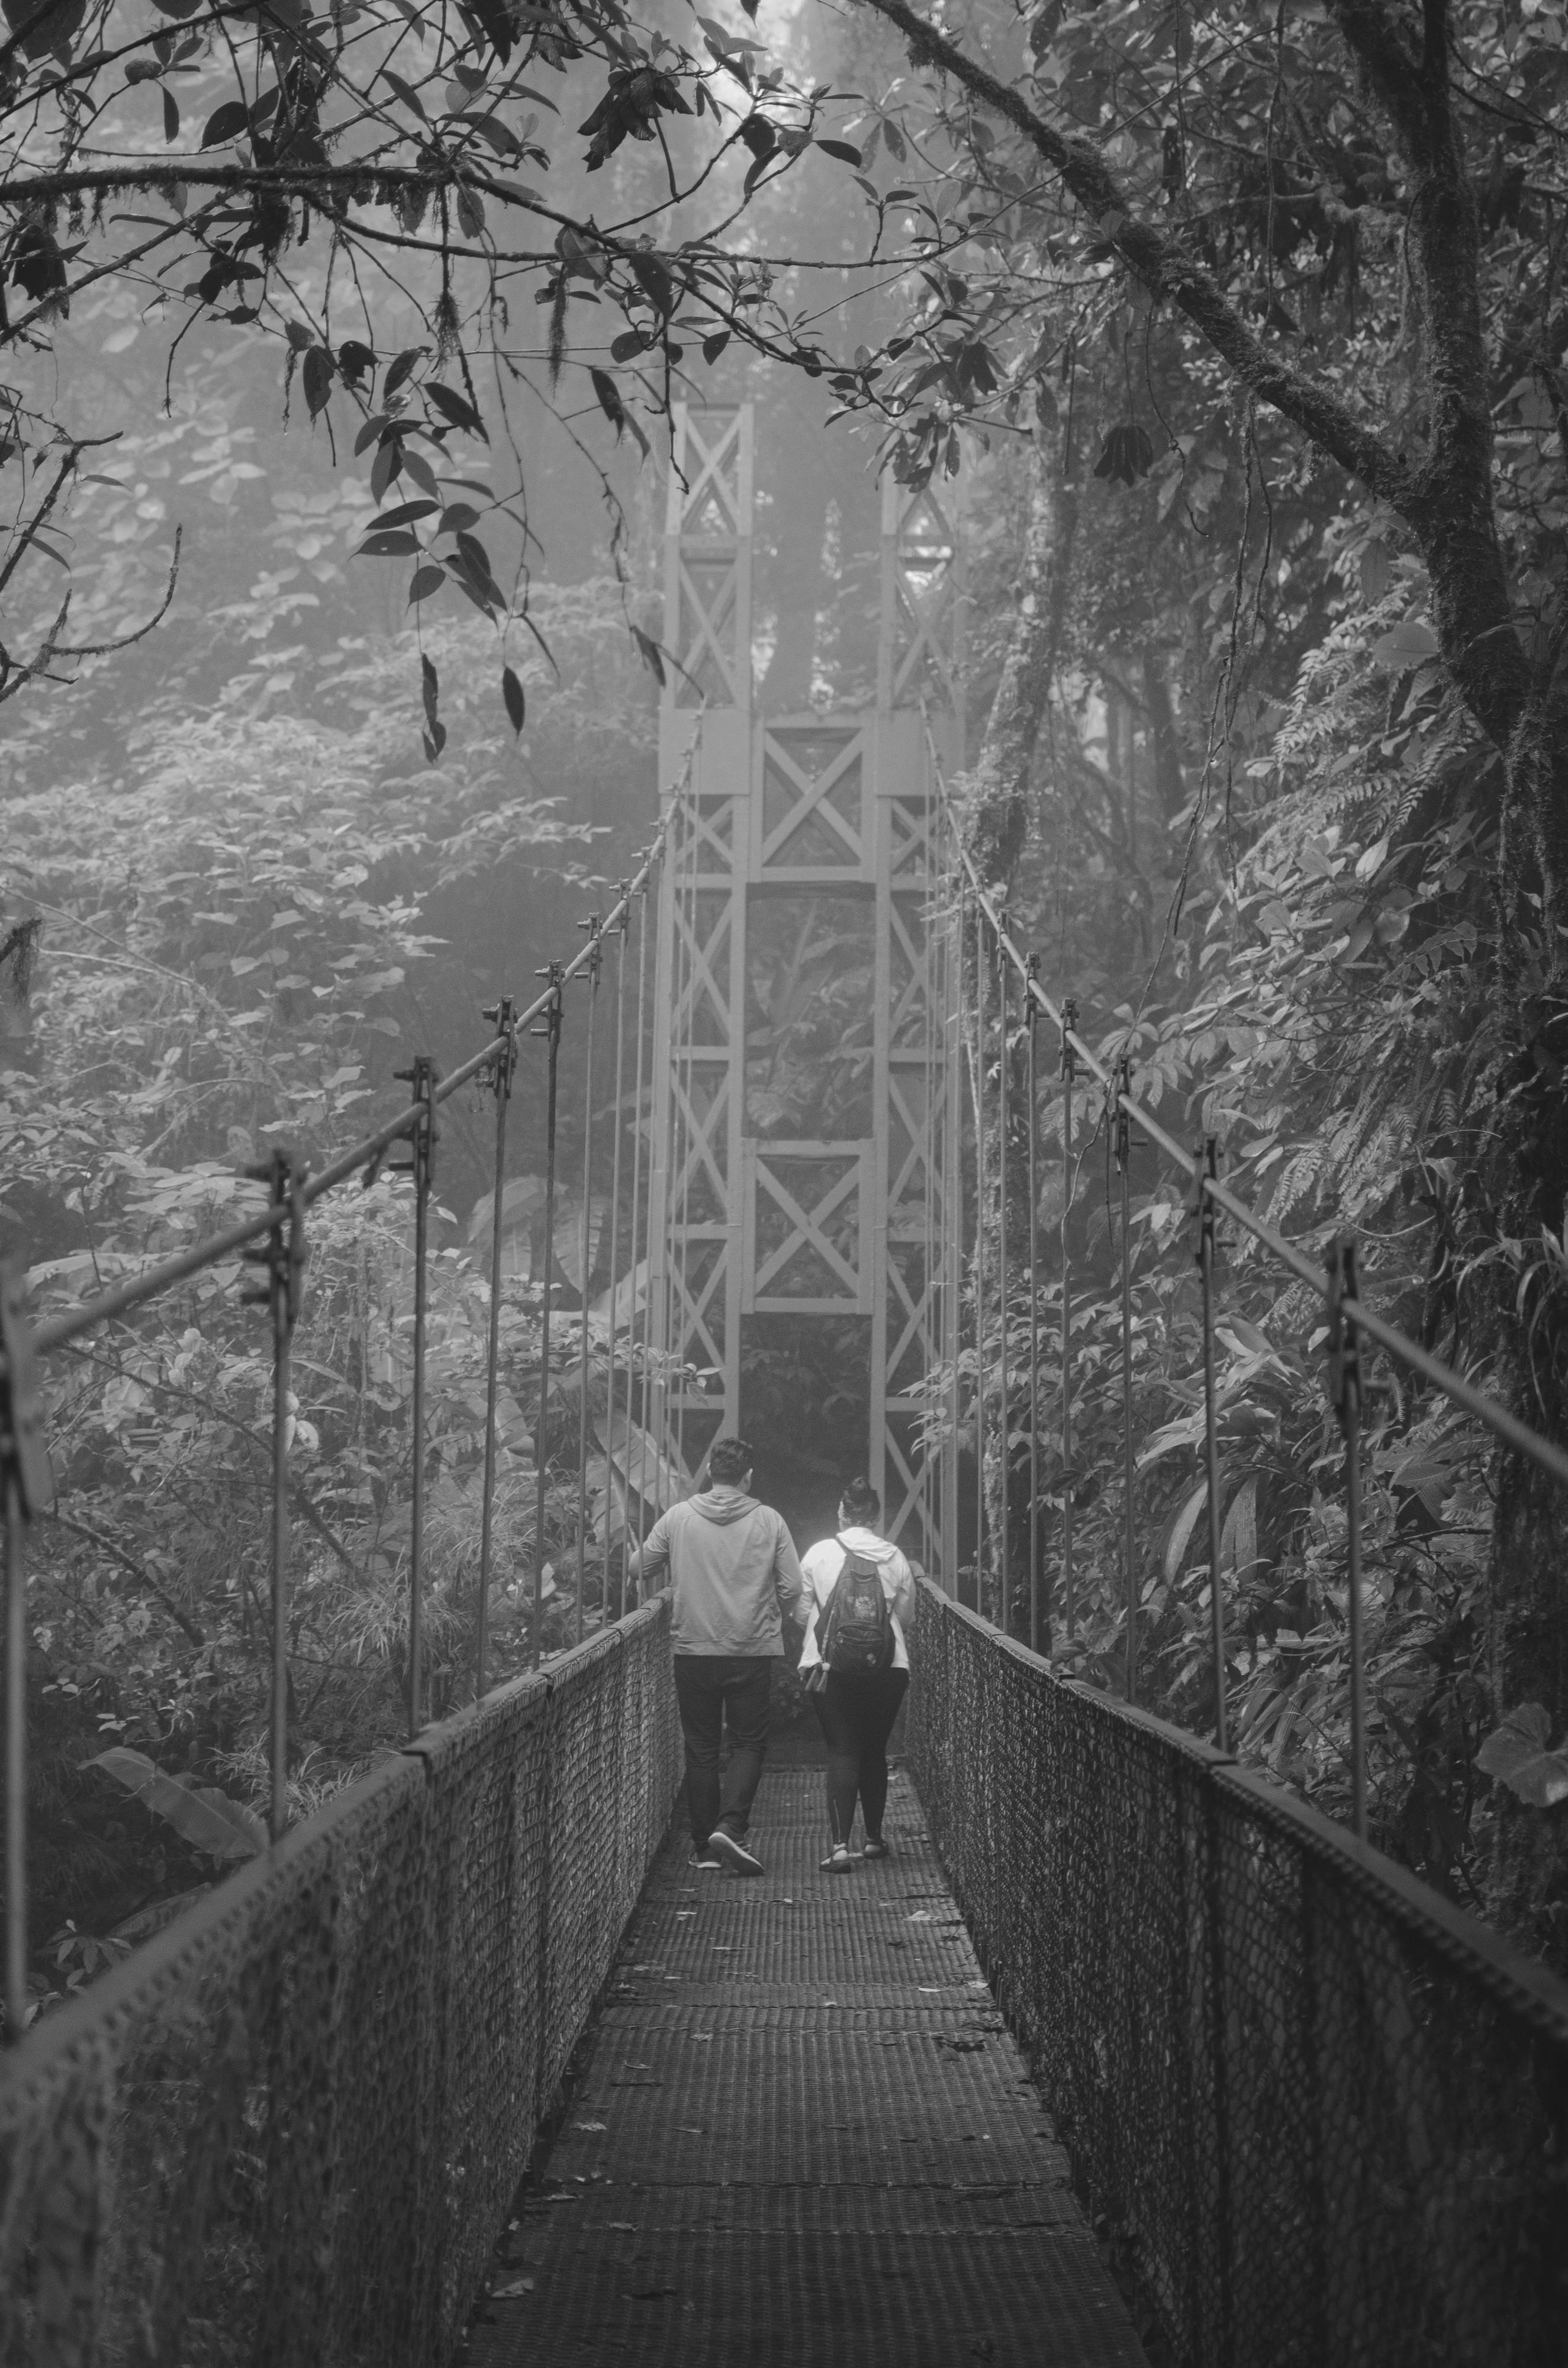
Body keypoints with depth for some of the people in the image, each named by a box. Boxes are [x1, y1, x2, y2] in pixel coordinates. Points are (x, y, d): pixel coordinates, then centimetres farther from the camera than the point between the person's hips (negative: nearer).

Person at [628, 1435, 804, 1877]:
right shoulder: (769, 1521, -4)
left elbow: (639, 1569, 7)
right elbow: (793, 1588, -4)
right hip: (752, 1650, -1)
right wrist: (784, 1613, 17)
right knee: (748, 1745, 7)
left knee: (700, 1749, 10)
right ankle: (730, 1826, -13)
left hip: (693, 1650, 1)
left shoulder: (678, 1517, -2)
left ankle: (704, 1847, 12)